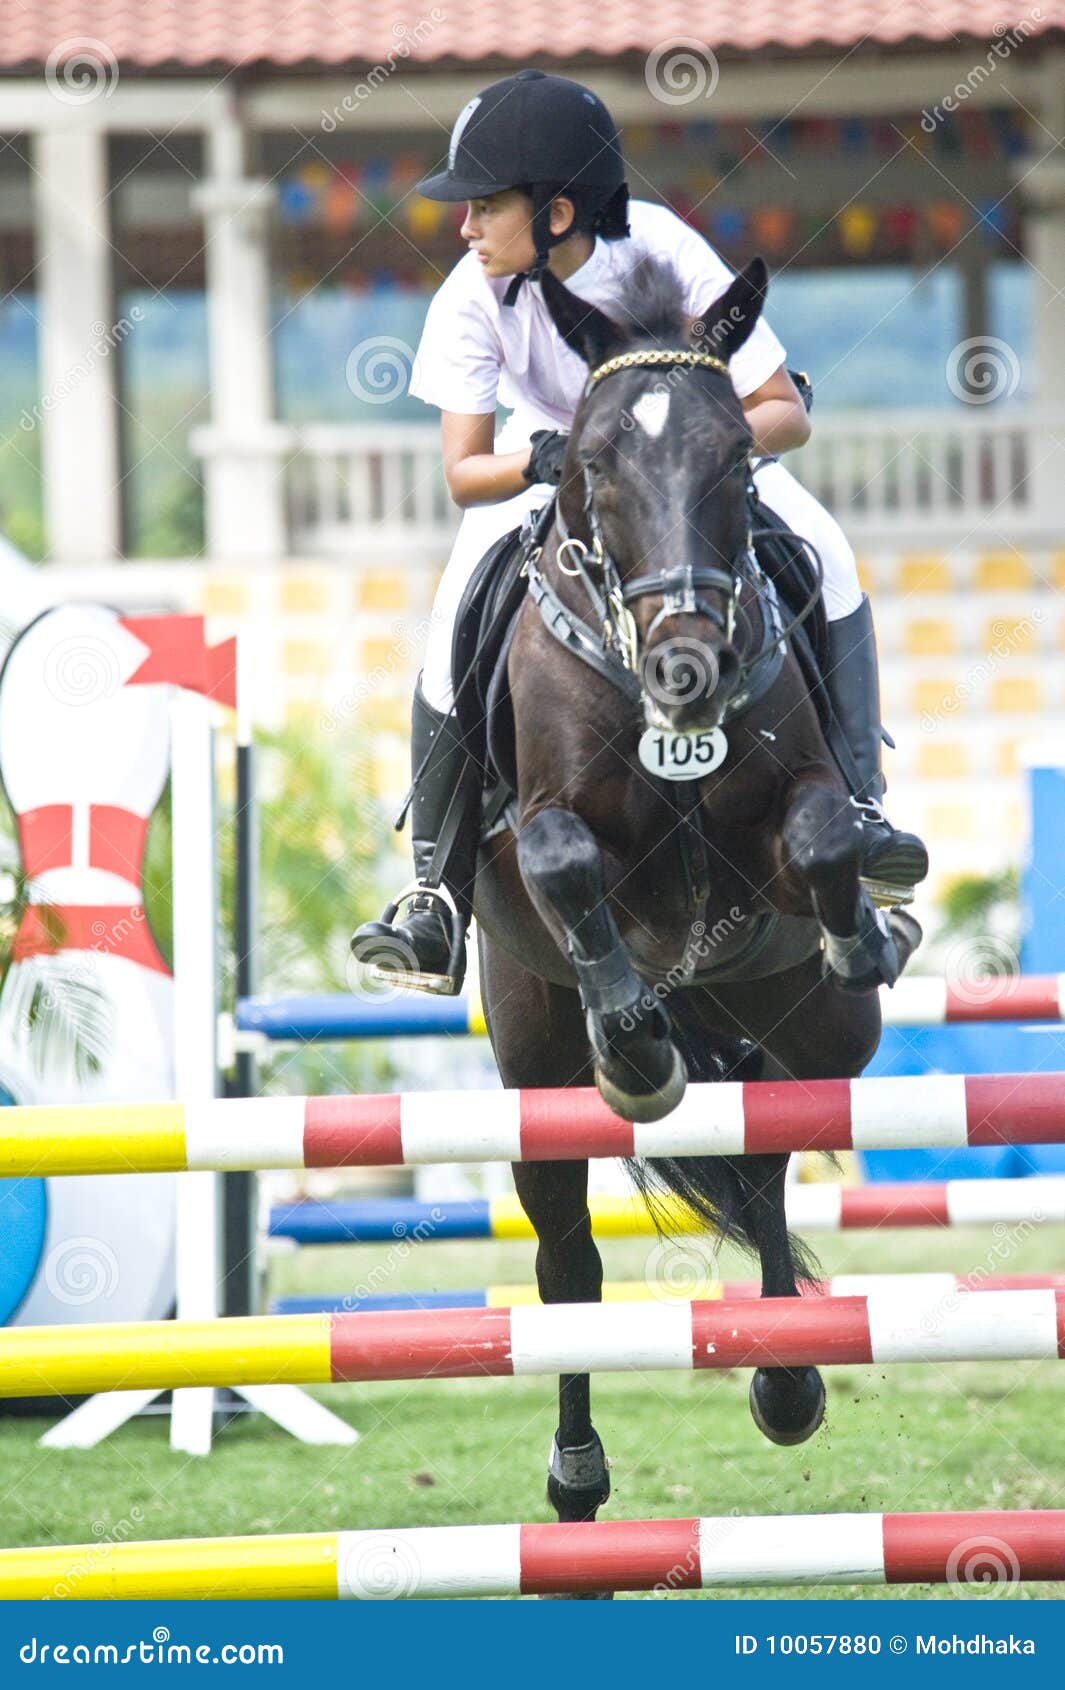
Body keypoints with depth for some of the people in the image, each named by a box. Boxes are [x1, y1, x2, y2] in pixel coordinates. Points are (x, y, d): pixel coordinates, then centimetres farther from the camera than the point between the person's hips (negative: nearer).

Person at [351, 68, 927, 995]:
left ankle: (858, 806, -19)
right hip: (549, 448, 1)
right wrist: (542, 460, -47)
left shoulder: (668, 257, -34)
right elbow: (463, 471, -27)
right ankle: (438, 898, -15)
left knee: (823, 556, -27)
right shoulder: (474, 300, -28)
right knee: (460, 621, -22)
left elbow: (786, 414, -28)